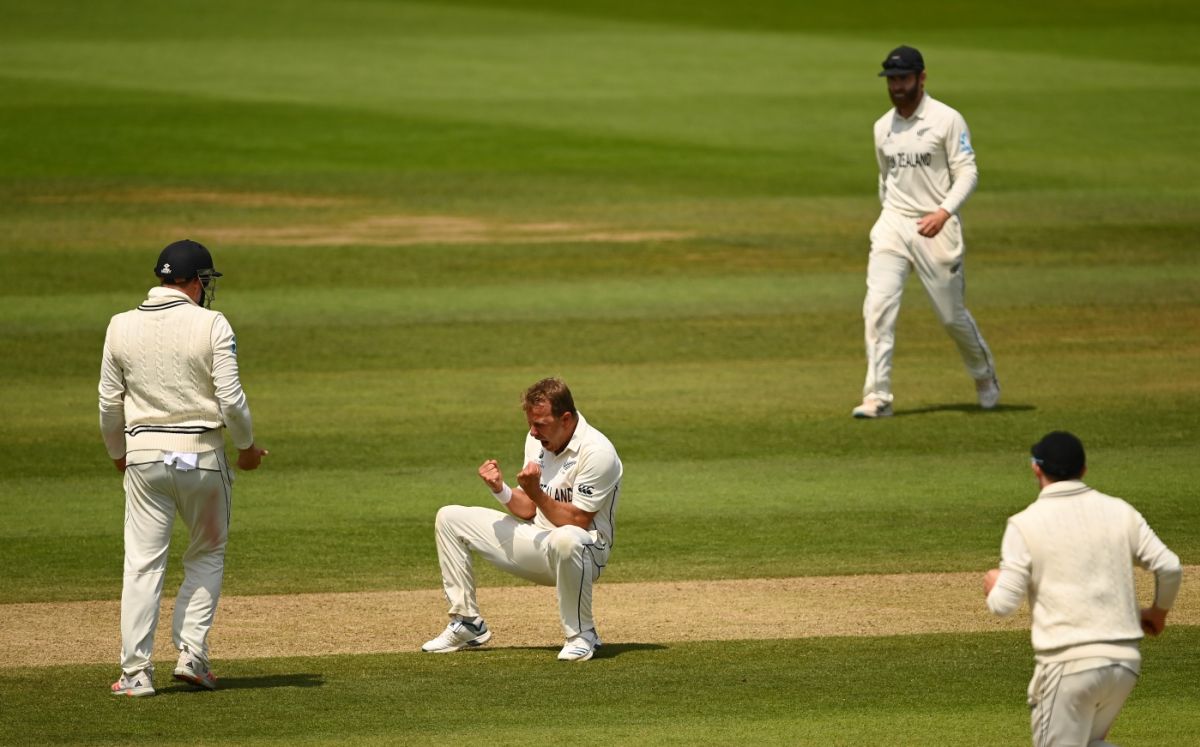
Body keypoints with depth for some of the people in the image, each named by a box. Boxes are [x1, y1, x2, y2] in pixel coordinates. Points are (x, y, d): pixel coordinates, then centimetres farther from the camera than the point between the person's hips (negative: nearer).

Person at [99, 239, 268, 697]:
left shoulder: (122, 327, 1)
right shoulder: (211, 325, -8)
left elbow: (109, 403, 5)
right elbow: (230, 398, -11)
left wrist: (118, 455, 21)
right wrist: (247, 447, 6)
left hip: (144, 455, 2)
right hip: (201, 453, -2)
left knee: (142, 564, 4)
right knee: (207, 556, 16)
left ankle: (136, 671, 0)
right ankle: (192, 654, 6)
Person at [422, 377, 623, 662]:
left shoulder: (597, 452, -21)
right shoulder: (537, 440, 3)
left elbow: (577, 522, -23)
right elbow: (528, 510, 8)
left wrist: (535, 492, -32)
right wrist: (501, 490, -10)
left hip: (587, 552, -8)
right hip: (537, 542, 8)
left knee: (565, 539, -46)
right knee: (449, 519, 6)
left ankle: (582, 635, -24)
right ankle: (467, 623, 8)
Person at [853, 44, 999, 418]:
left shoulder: (947, 120, -7)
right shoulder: (883, 127, 10)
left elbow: (967, 172, -11)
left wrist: (944, 212, -25)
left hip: (936, 228, -4)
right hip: (892, 226, 4)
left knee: (952, 314, 7)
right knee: (877, 306, -14)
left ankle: (984, 376, 35)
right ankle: (877, 397, -16)